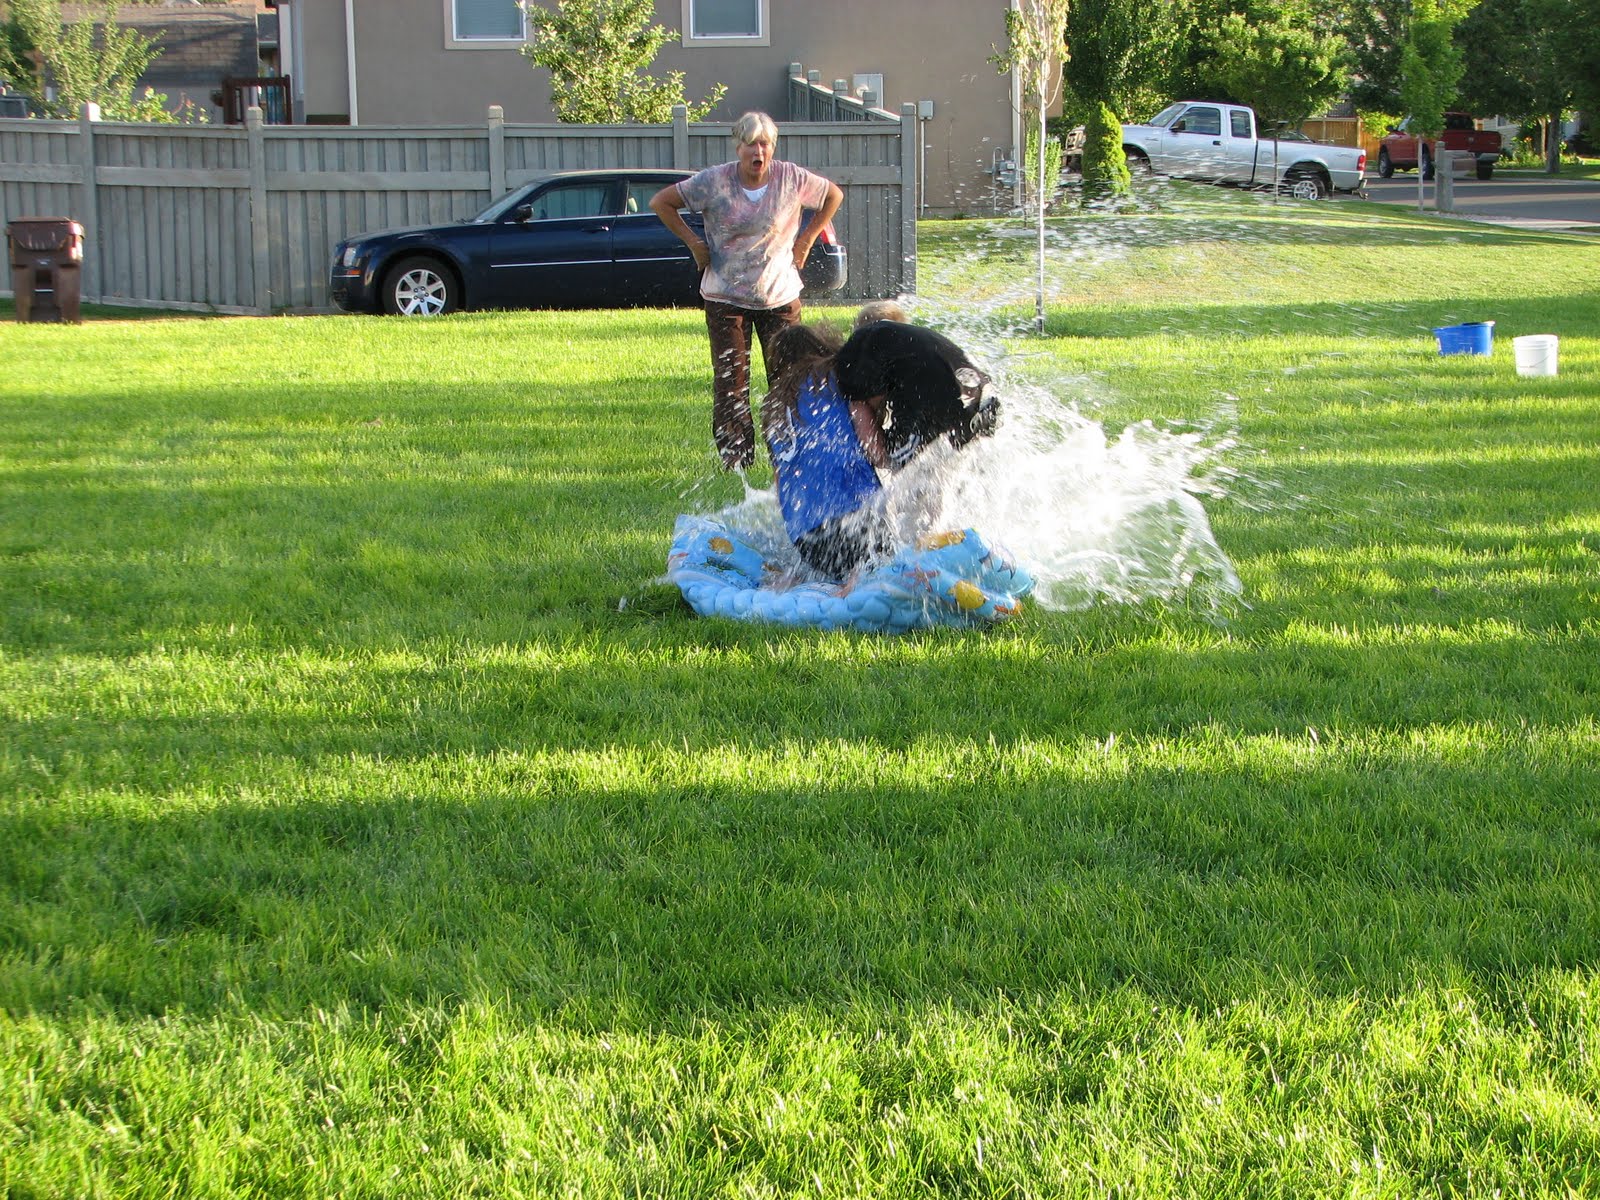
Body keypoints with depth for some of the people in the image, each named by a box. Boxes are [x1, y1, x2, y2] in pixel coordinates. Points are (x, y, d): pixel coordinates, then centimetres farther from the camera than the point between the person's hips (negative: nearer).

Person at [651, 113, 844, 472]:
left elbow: (834, 195, 12)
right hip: (725, 297, -1)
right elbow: (661, 202, 1)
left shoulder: (791, 179, -6)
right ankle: (735, 461, 3)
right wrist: (694, 242, -3)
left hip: (780, 295, 1)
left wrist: (807, 238, 5)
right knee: (730, 382, -3)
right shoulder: (714, 181, -9)